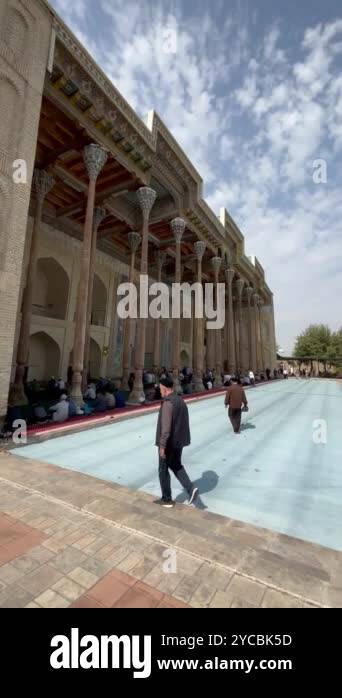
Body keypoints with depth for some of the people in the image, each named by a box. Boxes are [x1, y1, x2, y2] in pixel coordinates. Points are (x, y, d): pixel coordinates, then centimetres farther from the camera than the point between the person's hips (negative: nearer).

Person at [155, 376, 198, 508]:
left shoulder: (167, 403, -23)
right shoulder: (181, 400, 4)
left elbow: (166, 427, -26)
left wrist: (162, 445, -20)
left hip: (169, 443, -8)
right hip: (179, 441, 8)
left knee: (163, 470, 10)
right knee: (176, 466, 23)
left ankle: (167, 499, 23)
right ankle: (191, 488, 10)